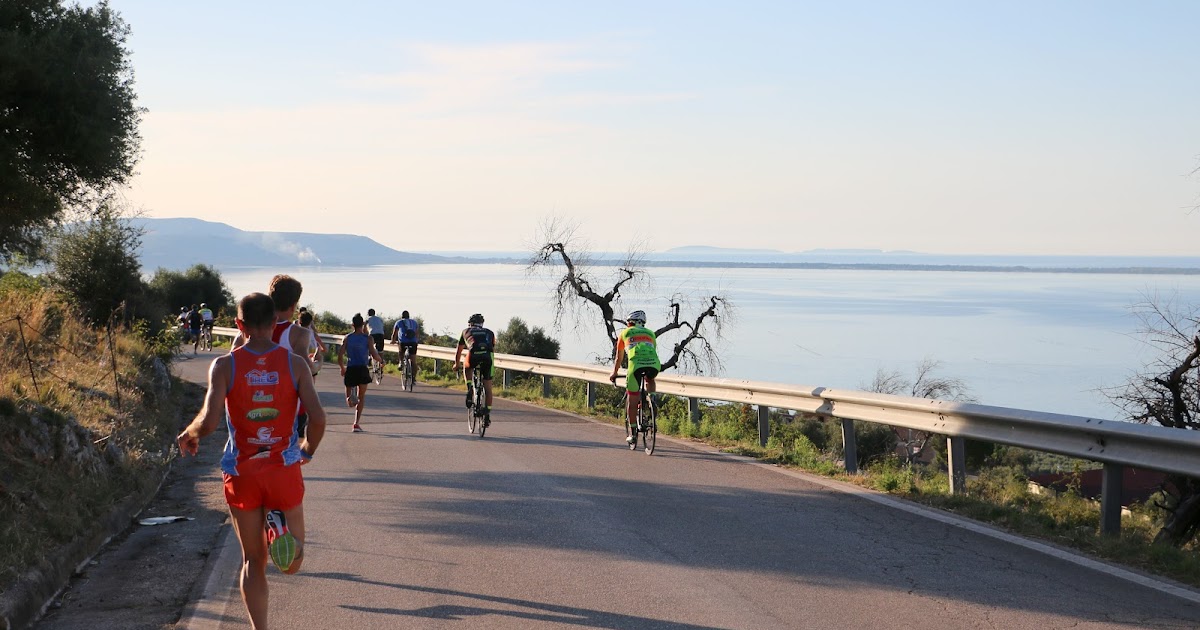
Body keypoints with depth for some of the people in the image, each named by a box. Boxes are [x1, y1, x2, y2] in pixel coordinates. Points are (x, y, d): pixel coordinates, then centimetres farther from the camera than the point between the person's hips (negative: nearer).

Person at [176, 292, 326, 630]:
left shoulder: (224, 366, -6)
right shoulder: (294, 364, -4)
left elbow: (208, 421, -16)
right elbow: (318, 418, -11)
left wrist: (187, 436, 6)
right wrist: (308, 450, 9)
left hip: (242, 472, 0)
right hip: (285, 469, 0)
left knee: (253, 560, 13)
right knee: (292, 562, 12)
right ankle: (282, 524, -22)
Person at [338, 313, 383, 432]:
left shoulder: (347, 338, 4)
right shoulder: (367, 338, -1)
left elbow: (340, 356, -1)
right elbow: (374, 355, -6)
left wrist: (342, 368, 17)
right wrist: (381, 361, 15)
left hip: (350, 370, 2)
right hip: (362, 369, -2)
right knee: (361, 397, 10)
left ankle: (350, 398, -26)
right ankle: (356, 423, -1)